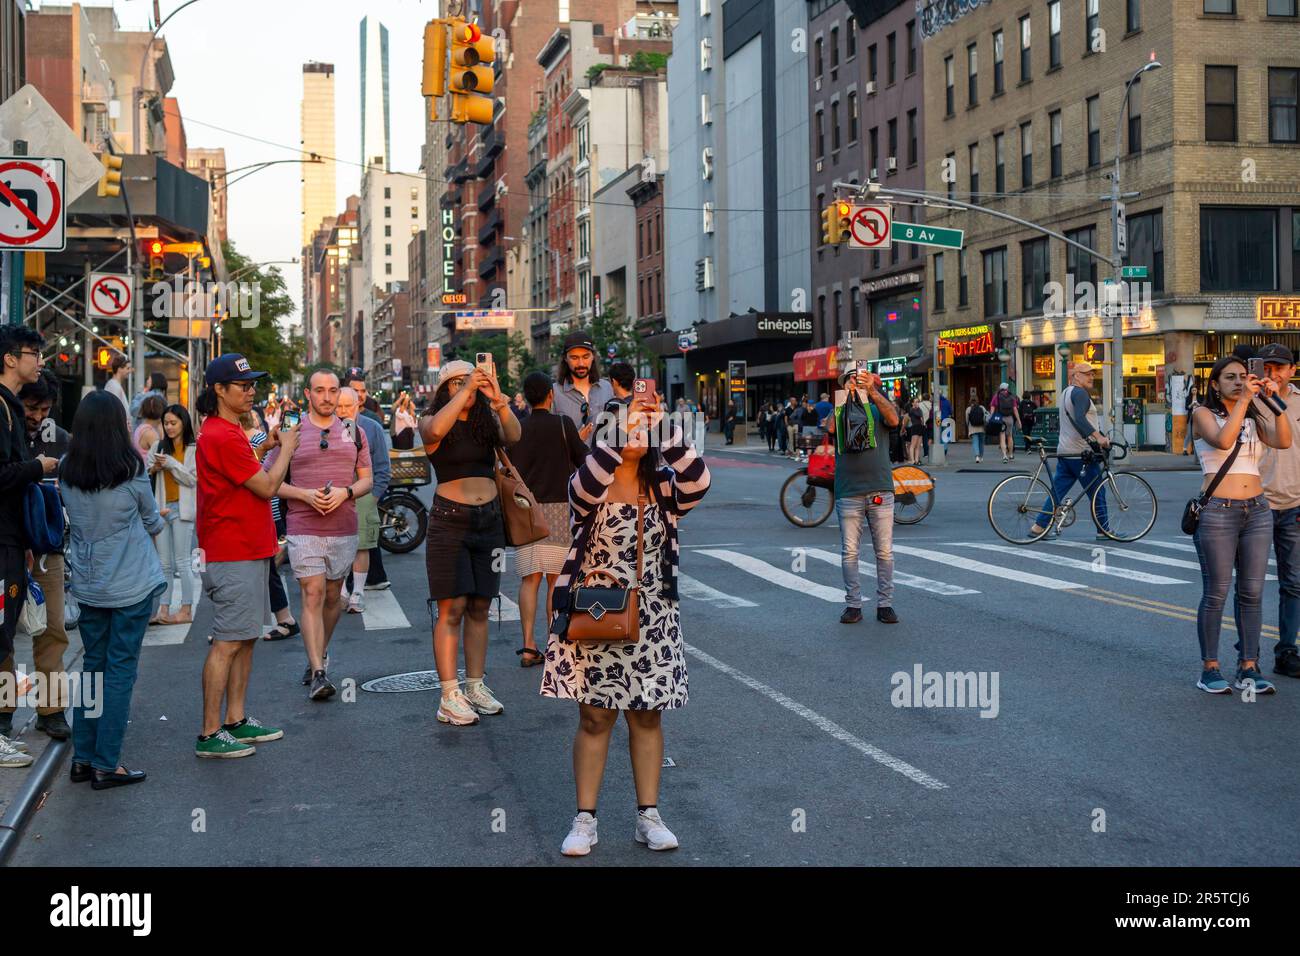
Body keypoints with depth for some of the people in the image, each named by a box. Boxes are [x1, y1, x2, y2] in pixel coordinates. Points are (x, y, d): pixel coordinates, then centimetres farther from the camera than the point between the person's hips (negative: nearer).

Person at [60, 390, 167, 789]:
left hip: (89, 584, 5)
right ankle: (106, 765, 3)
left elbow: (74, 520, 12)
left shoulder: (67, 473, -1)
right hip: (131, 584, -5)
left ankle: (83, 758, 19)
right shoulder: (130, 472, -13)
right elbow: (153, 523, 1)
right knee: (120, 671, 1)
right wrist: (153, 522, 22)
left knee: (93, 665, 14)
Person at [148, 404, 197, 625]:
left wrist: (171, 464, -15)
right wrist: (153, 468, -10)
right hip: (161, 508, 4)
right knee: (164, 563, 6)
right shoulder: (158, 447, 11)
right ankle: (164, 609, 9)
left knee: (182, 563, -3)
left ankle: (186, 610, 1)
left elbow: (192, 479, -8)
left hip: (182, 509, -4)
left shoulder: (194, 450, -1)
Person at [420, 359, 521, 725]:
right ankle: (449, 697, -6)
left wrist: (498, 400, -25)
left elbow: (513, 436, -10)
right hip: (449, 520, -4)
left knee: (479, 609, 10)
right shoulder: (431, 423, -2)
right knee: (452, 609, -8)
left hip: (489, 520, 5)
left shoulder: (487, 421, 9)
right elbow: (435, 430, -25)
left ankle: (475, 687, 19)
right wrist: (465, 390, -24)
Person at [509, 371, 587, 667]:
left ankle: (529, 646, -4)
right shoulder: (563, 424, -4)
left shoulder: (518, 429, 2)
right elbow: (584, 460, 2)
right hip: (558, 507, -2)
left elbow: (512, 473, -1)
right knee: (555, 579, 5)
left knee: (529, 579, 4)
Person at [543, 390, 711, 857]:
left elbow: (698, 483, -20)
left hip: (652, 621, 3)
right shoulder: (589, 488, -6)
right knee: (595, 717, 3)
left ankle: (648, 816, 20)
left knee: (647, 716, 9)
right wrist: (619, 429, -38)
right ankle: (585, 820, 13)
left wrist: (665, 430, -30)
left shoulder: (663, 486, 2)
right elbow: (585, 488, -31)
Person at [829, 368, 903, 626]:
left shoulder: (879, 409, 10)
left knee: (885, 552, 3)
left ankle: (885, 604, 10)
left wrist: (872, 390, -23)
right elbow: (832, 428, -12)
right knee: (849, 553, 0)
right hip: (848, 493, 0)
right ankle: (853, 605, 7)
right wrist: (846, 395, -20)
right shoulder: (841, 409, 9)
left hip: (880, 491, 0)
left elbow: (893, 420, -13)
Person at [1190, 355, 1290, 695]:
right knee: (1216, 593, -2)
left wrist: (1274, 400, -8)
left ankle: (1248, 668, 9)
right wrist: (1243, 400, -17)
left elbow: (1283, 442, -3)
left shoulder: (1253, 419, 15)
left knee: (1252, 593, 4)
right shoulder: (1204, 414, 1)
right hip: (1218, 511, -5)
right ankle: (1210, 669, 6)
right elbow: (1223, 440, -20)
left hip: (1257, 510, 5)